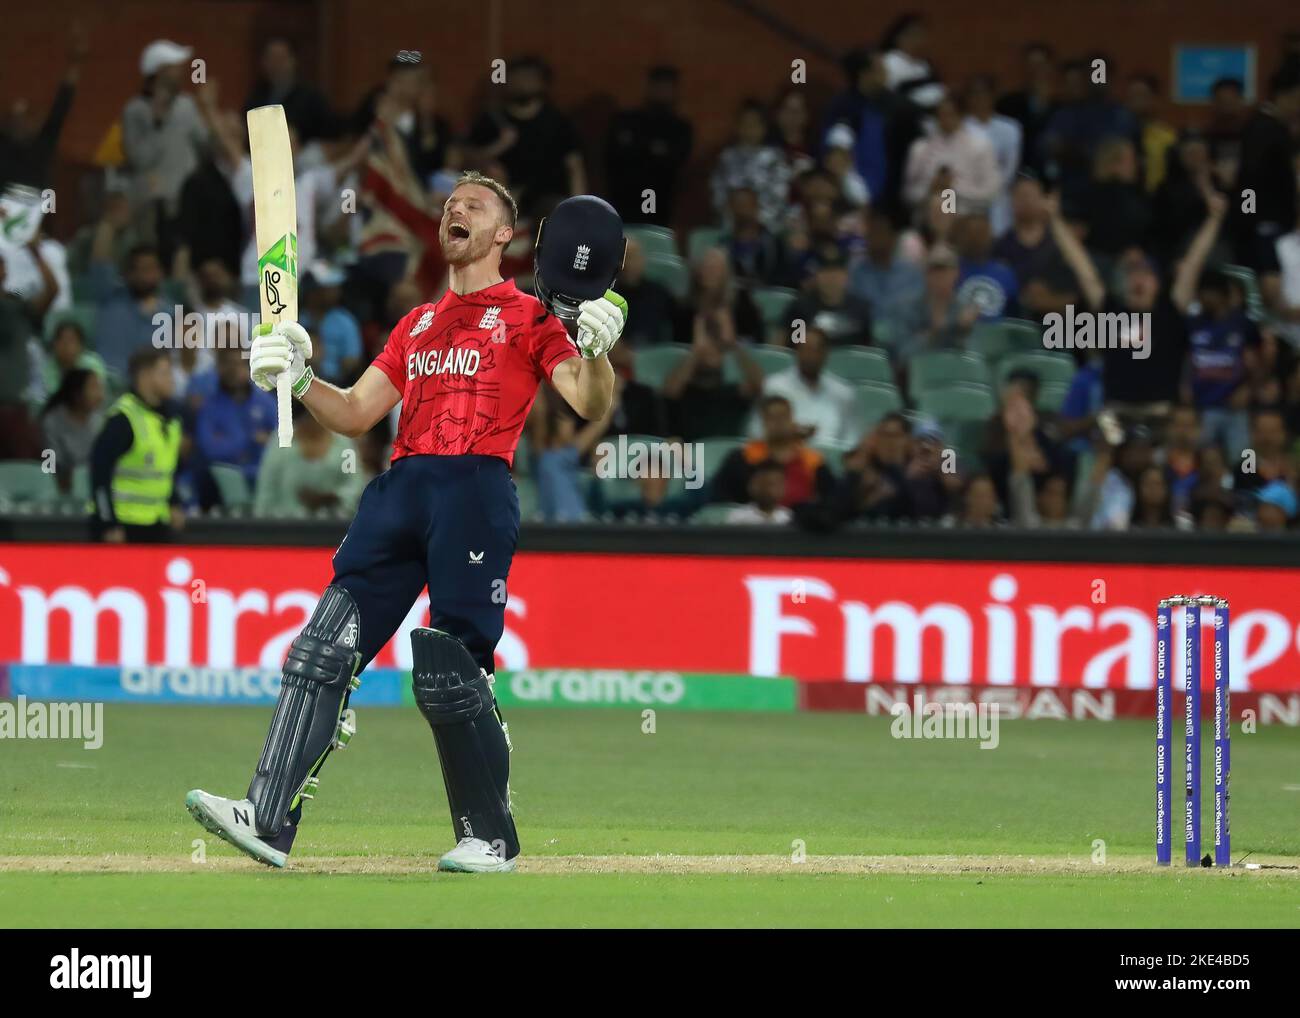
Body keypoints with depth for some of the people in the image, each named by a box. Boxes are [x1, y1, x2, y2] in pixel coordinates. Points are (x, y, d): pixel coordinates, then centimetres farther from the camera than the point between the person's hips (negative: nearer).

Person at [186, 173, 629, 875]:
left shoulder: (530, 316, 9)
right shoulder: (417, 324, 27)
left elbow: (589, 405, -3)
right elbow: (357, 414, 23)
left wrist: (595, 349, -23)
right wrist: (299, 380, 5)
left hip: (477, 490, -6)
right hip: (401, 488, 6)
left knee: (449, 673, -11)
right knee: (324, 650, -7)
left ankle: (490, 839, 3)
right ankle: (268, 821, -13)